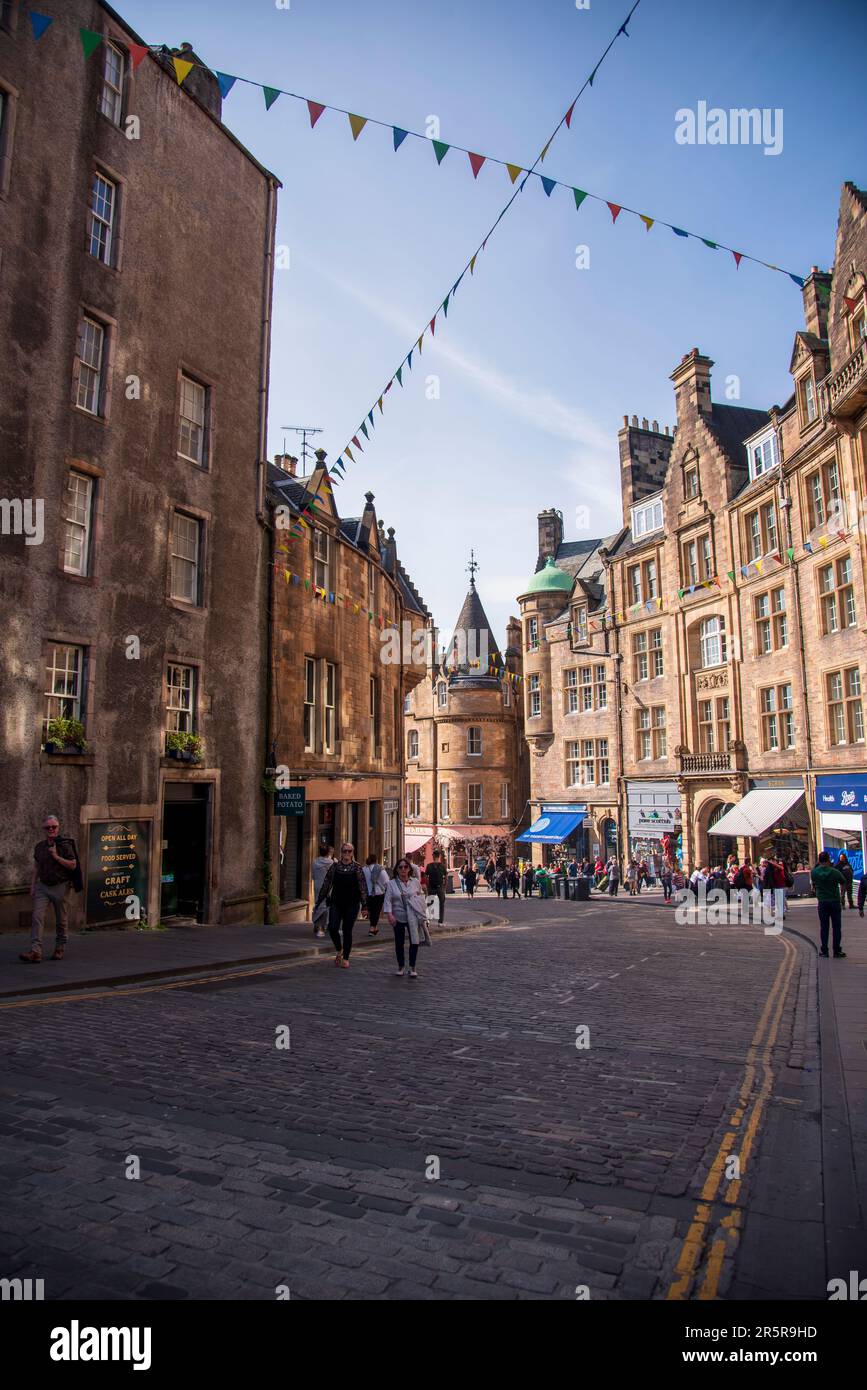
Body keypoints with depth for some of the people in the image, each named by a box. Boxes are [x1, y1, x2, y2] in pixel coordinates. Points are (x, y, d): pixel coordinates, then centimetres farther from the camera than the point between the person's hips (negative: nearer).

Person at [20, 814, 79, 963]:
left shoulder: (65, 844, -5)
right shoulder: (40, 846, 10)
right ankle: (35, 952, -14)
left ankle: (59, 949, 20)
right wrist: (32, 886, 9)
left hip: (60, 887, -4)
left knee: (61, 920, 5)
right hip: (42, 886, 4)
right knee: (37, 917, -10)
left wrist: (57, 857, -16)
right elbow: (36, 868, 15)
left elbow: (73, 865, -8)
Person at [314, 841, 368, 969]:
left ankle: (346, 958, 17)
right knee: (332, 927, -10)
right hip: (336, 903, 1)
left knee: (347, 930, 2)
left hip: (351, 905, -1)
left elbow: (363, 888, -2)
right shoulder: (335, 867, 3)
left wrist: (364, 906, -7)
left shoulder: (357, 868, -2)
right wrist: (318, 902, 6)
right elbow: (326, 884, 7)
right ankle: (339, 950, 18)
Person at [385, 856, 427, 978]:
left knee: (415, 941, -7)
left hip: (413, 917, 0)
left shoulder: (415, 882, 2)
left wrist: (421, 912, 7)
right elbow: (388, 900, -6)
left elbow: (420, 896, 11)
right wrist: (389, 914, -17)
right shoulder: (391, 883, -2)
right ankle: (401, 966, 25)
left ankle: (412, 967, 6)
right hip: (398, 917, 0)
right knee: (399, 942, 7)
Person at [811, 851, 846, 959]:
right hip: (835, 901, -2)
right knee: (836, 927, 6)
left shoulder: (814, 872, -6)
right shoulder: (835, 872, -11)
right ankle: (837, 951, 8)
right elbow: (843, 883, 7)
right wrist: (842, 892, 25)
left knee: (823, 927, 7)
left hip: (822, 902, 2)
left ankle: (824, 951, 9)